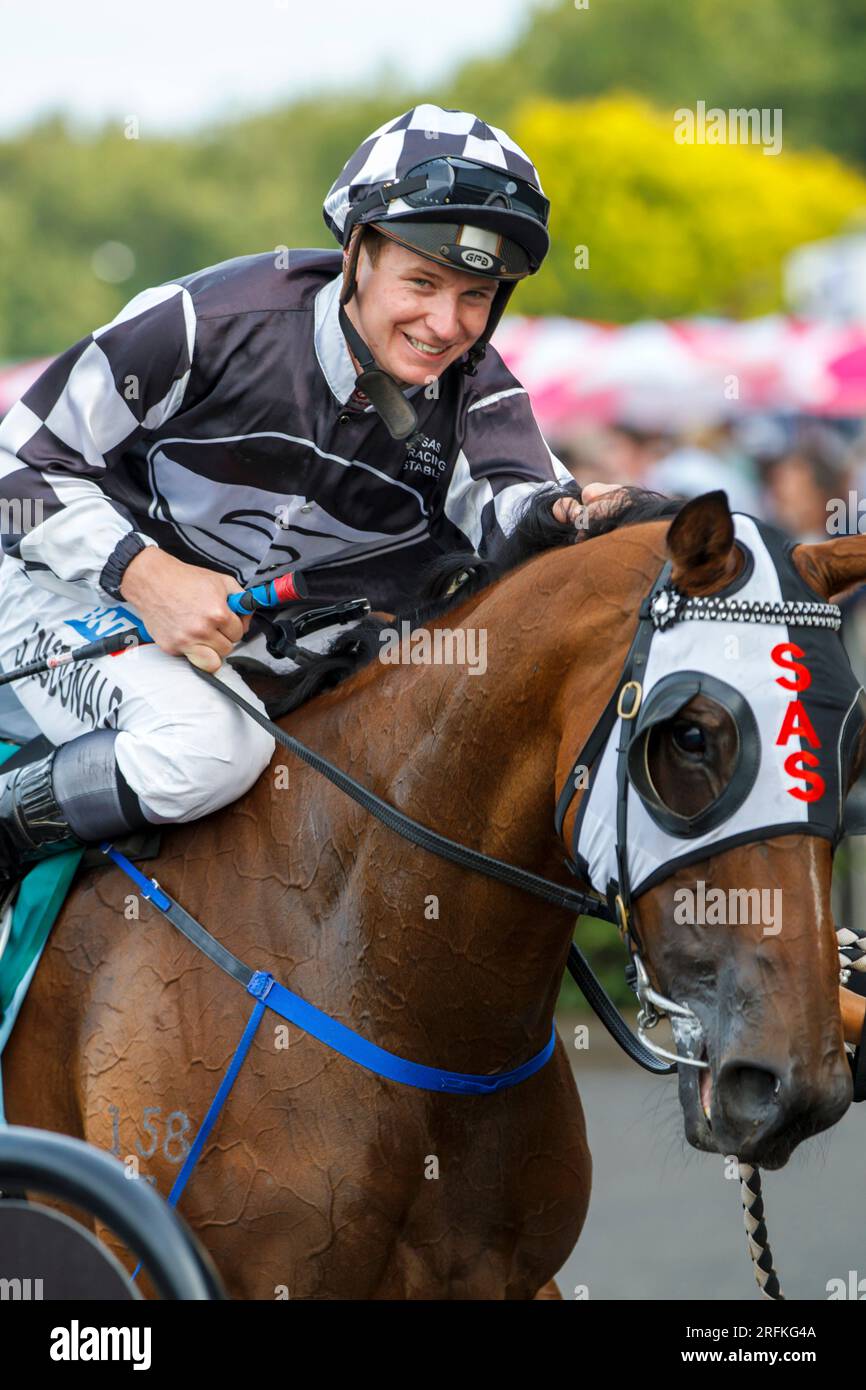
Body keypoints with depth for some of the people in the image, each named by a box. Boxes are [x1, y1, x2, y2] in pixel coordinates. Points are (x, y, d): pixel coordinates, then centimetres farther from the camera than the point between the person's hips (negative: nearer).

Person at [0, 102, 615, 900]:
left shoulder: (476, 397, -10)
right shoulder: (213, 321, -22)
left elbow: (509, 500, -33)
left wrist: (565, 519, -59)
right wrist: (146, 574, -30)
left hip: (275, 644, 6)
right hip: (85, 593, -6)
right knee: (208, 744, -35)